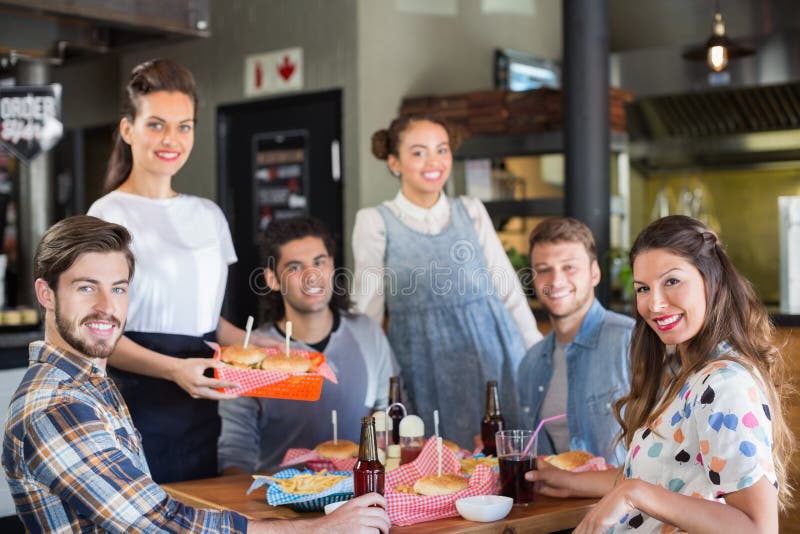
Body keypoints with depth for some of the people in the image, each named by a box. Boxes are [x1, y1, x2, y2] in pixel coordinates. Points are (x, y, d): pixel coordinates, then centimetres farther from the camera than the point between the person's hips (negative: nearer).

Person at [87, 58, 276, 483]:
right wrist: (174, 369, -26)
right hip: (137, 405, -6)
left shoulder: (209, 215, 11)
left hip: (200, 411, 6)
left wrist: (260, 347, 3)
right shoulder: (109, 215, -7)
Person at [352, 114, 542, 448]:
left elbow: (508, 286, 7)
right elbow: (368, 310, 1)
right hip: (426, 363, -2)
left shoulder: (471, 211, 7)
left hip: (492, 349, 3)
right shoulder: (375, 222, -1)